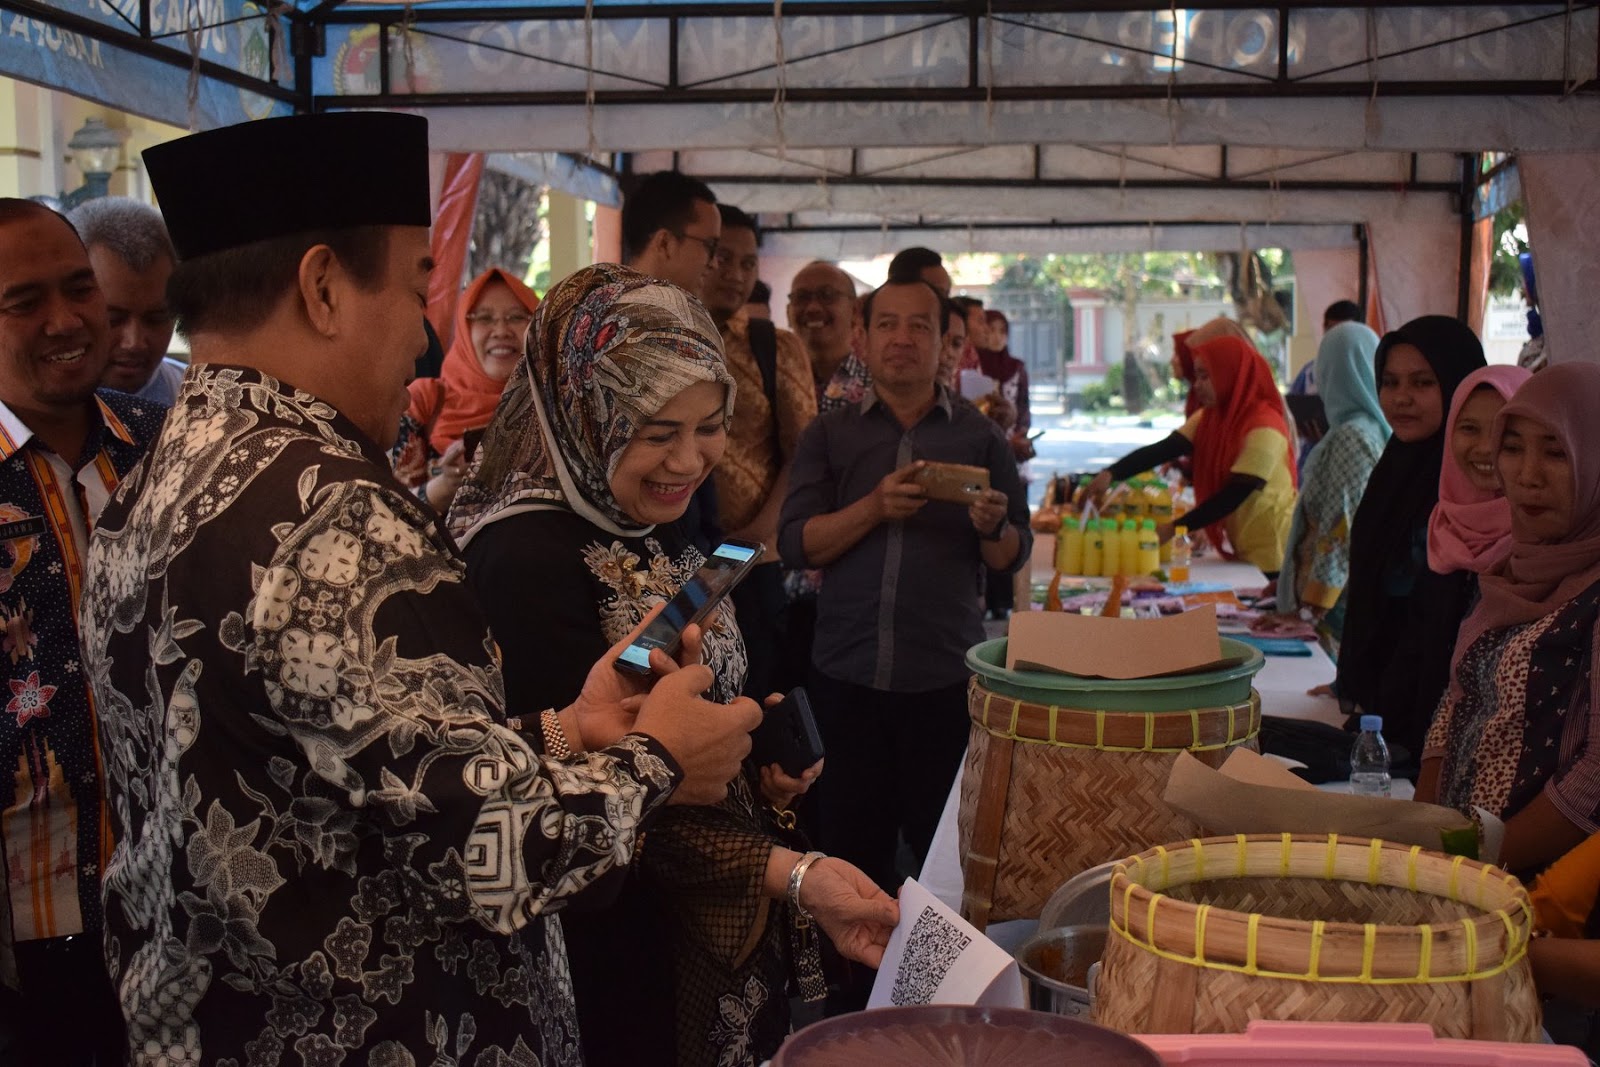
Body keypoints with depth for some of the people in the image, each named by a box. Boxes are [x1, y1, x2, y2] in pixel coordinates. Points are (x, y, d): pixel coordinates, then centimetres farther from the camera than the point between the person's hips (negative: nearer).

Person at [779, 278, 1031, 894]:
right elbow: (795, 544, -1)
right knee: (852, 849, 7)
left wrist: (993, 526, -15)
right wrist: (875, 508, -17)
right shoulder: (830, 434, 8)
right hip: (846, 675, 1)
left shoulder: (980, 437, 7)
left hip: (947, 676, -1)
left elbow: (1013, 559, 7)